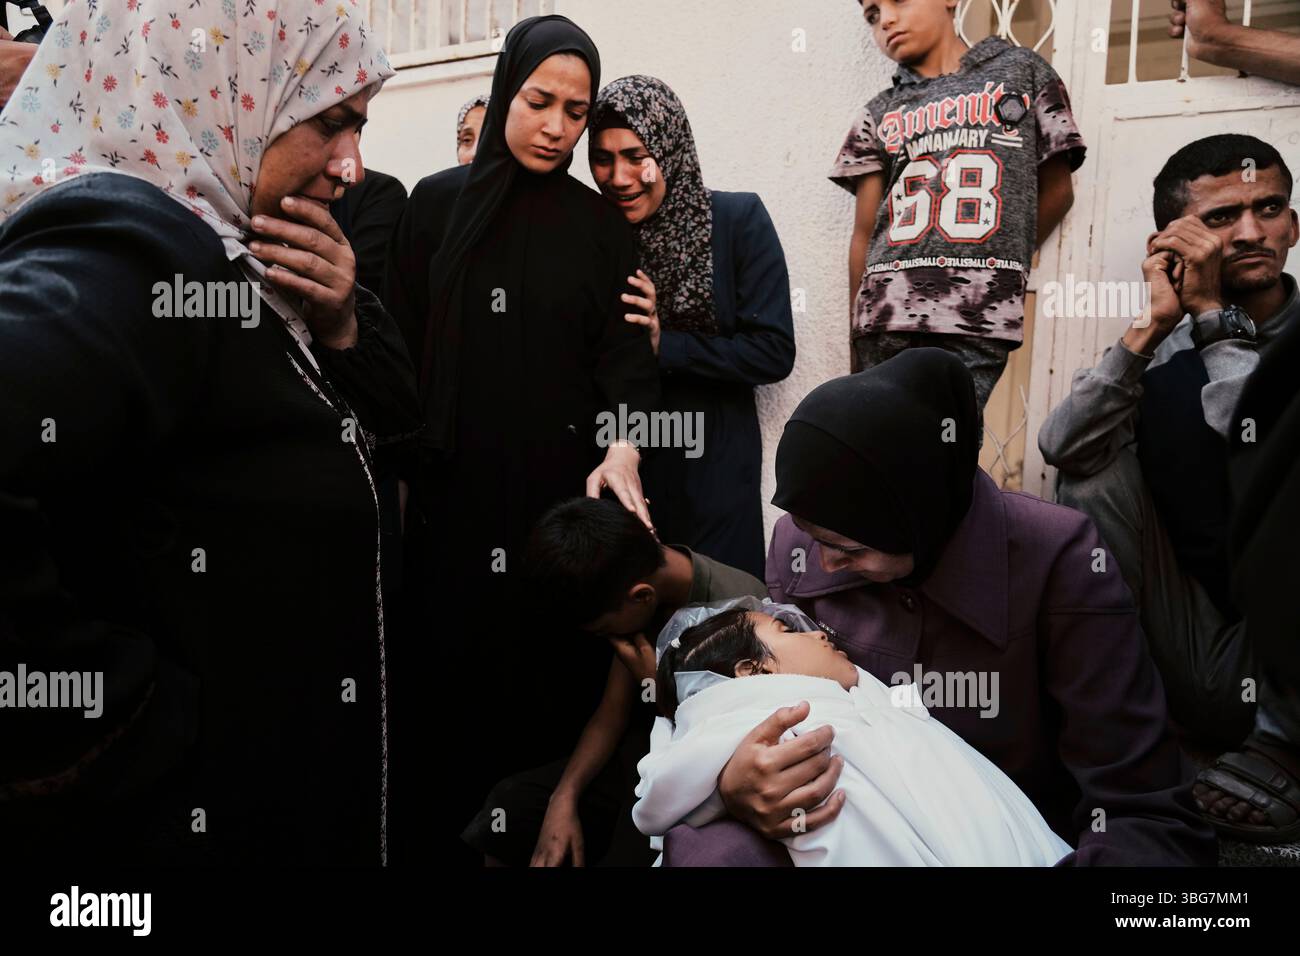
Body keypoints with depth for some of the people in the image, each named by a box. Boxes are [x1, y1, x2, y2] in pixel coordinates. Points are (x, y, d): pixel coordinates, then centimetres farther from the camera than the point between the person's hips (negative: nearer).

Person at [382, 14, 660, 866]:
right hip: (454, 484, 1)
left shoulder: (602, 224, 5)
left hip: (563, 485, 0)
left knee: (560, 666, 4)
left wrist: (625, 445, -20)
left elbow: (626, 350, -2)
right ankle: (446, 830, 25)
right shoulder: (437, 203, 5)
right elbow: (401, 343, 5)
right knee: (448, 663, 6)